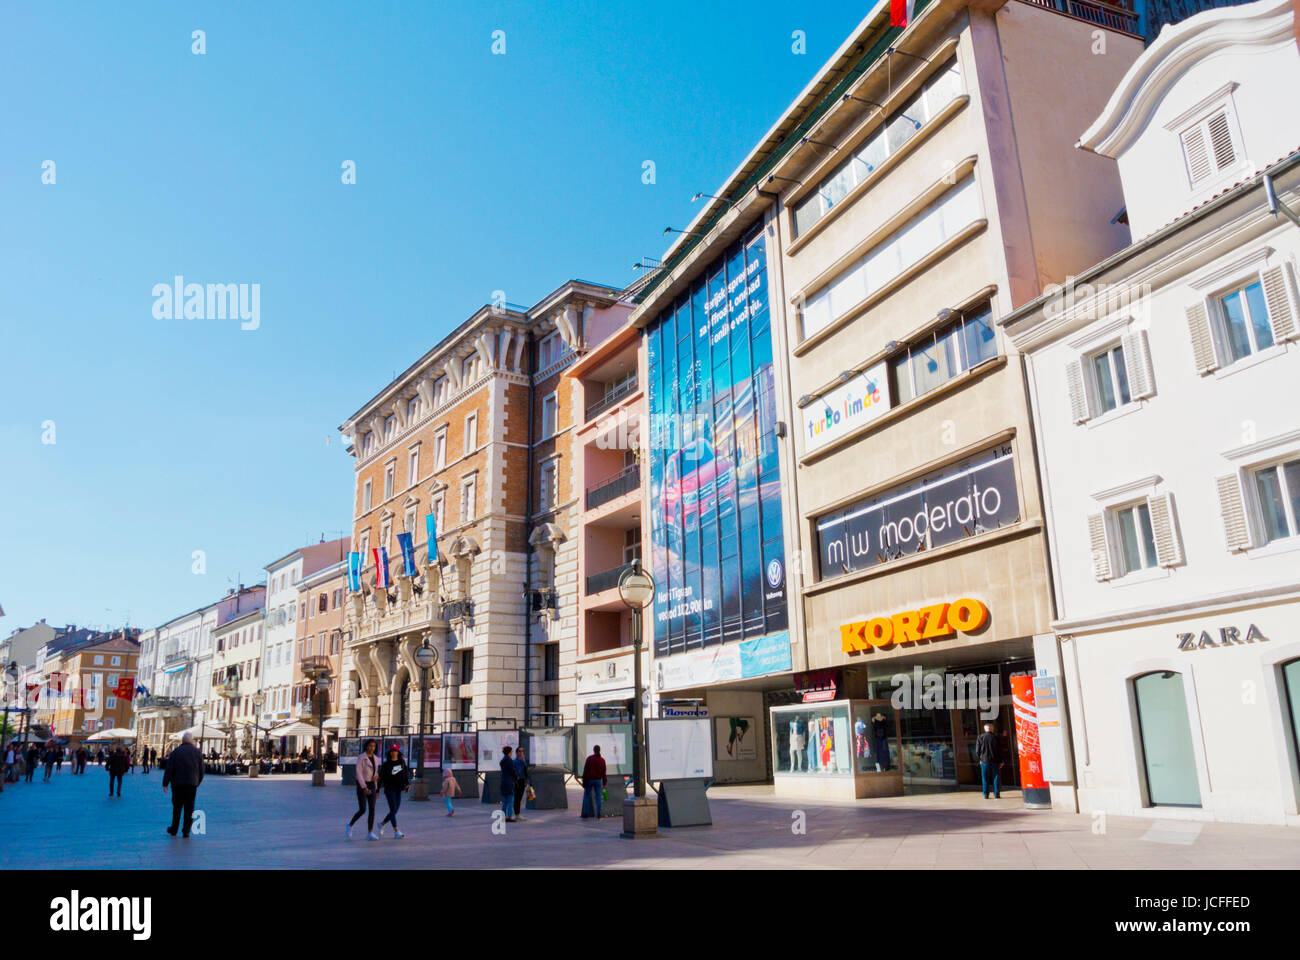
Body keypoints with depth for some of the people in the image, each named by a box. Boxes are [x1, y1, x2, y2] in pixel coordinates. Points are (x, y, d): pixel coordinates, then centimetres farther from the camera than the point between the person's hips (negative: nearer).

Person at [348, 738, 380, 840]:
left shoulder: (375, 759, 9)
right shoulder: (361, 758, -11)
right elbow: (358, 773, -17)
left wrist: (376, 777, -5)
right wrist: (364, 787, -25)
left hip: (371, 785, 6)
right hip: (361, 785, -5)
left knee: (372, 809, -3)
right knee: (362, 810, -8)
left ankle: (370, 833, -1)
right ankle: (350, 825, 19)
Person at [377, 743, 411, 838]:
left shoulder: (402, 761, 6)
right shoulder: (386, 764, -4)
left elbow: (406, 773, 11)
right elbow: (380, 777, -2)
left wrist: (408, 783, -3)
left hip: (398, 790, 5)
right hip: (389, 789, -5)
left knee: (394, 811, 10)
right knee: (393, 810, -13)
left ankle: (382, 824, 34)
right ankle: (396, 832, -13)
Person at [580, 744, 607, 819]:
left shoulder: (589, 758, -7)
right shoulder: (602, 760, 0)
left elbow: (585, 770, -9)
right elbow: (603, 772, 2)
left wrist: (584, 782, -5)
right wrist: (604, 783, 9)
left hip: (589, 779, -2)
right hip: (598, 780, 2)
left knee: (586, 796, 8)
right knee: (598, 797, 7)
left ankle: (585, 814, 6)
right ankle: (598, 814, 3)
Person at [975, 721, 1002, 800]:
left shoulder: (980, 737, 1)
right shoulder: (995, 737, -4)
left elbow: (977, 750, 3)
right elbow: (999, 750, -2)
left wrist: (980, 759, 13)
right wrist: (1000, 761, 3)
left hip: (984, 761, 1)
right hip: (995, 761, -1)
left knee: (985, 779, 6)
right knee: (996, 778, 6)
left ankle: (986, 795, 6)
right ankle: (996, 794, 2)